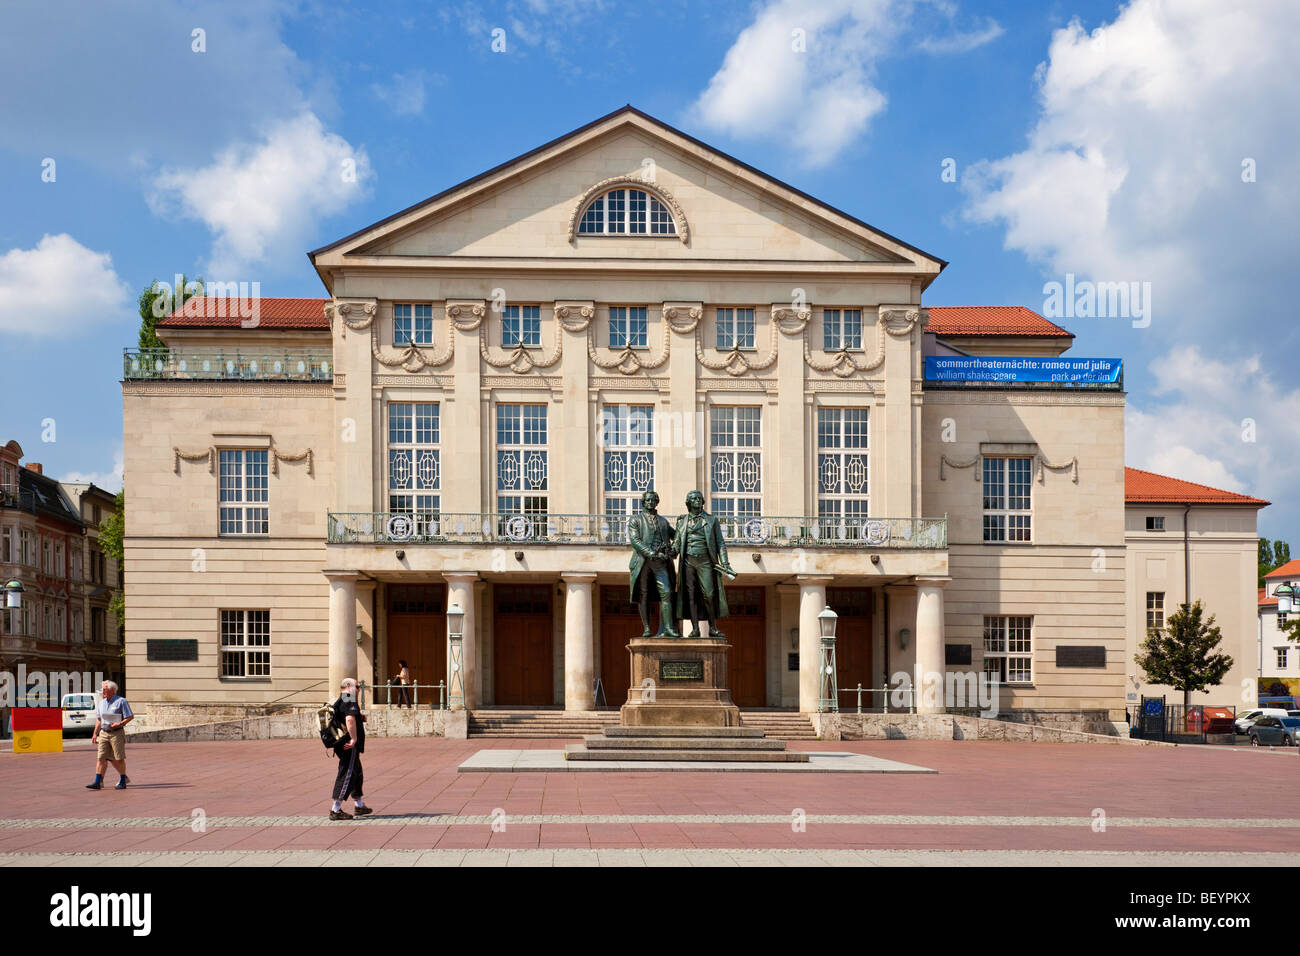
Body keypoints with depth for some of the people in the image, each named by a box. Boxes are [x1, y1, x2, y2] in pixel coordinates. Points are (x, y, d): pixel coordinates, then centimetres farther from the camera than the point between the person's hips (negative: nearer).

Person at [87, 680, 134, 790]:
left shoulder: (121, 701, -6)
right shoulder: (101, 703, 13)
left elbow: (130, 717, -7)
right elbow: (98, 719, 20)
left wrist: (119, 724, -20)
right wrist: (95, 734, 13)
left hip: (117, 733, -5)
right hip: (103, 733, 5)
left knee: (118, 759, 1)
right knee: (101, 758, -2)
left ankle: (123, 781, 12)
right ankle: (98, 782, -2)